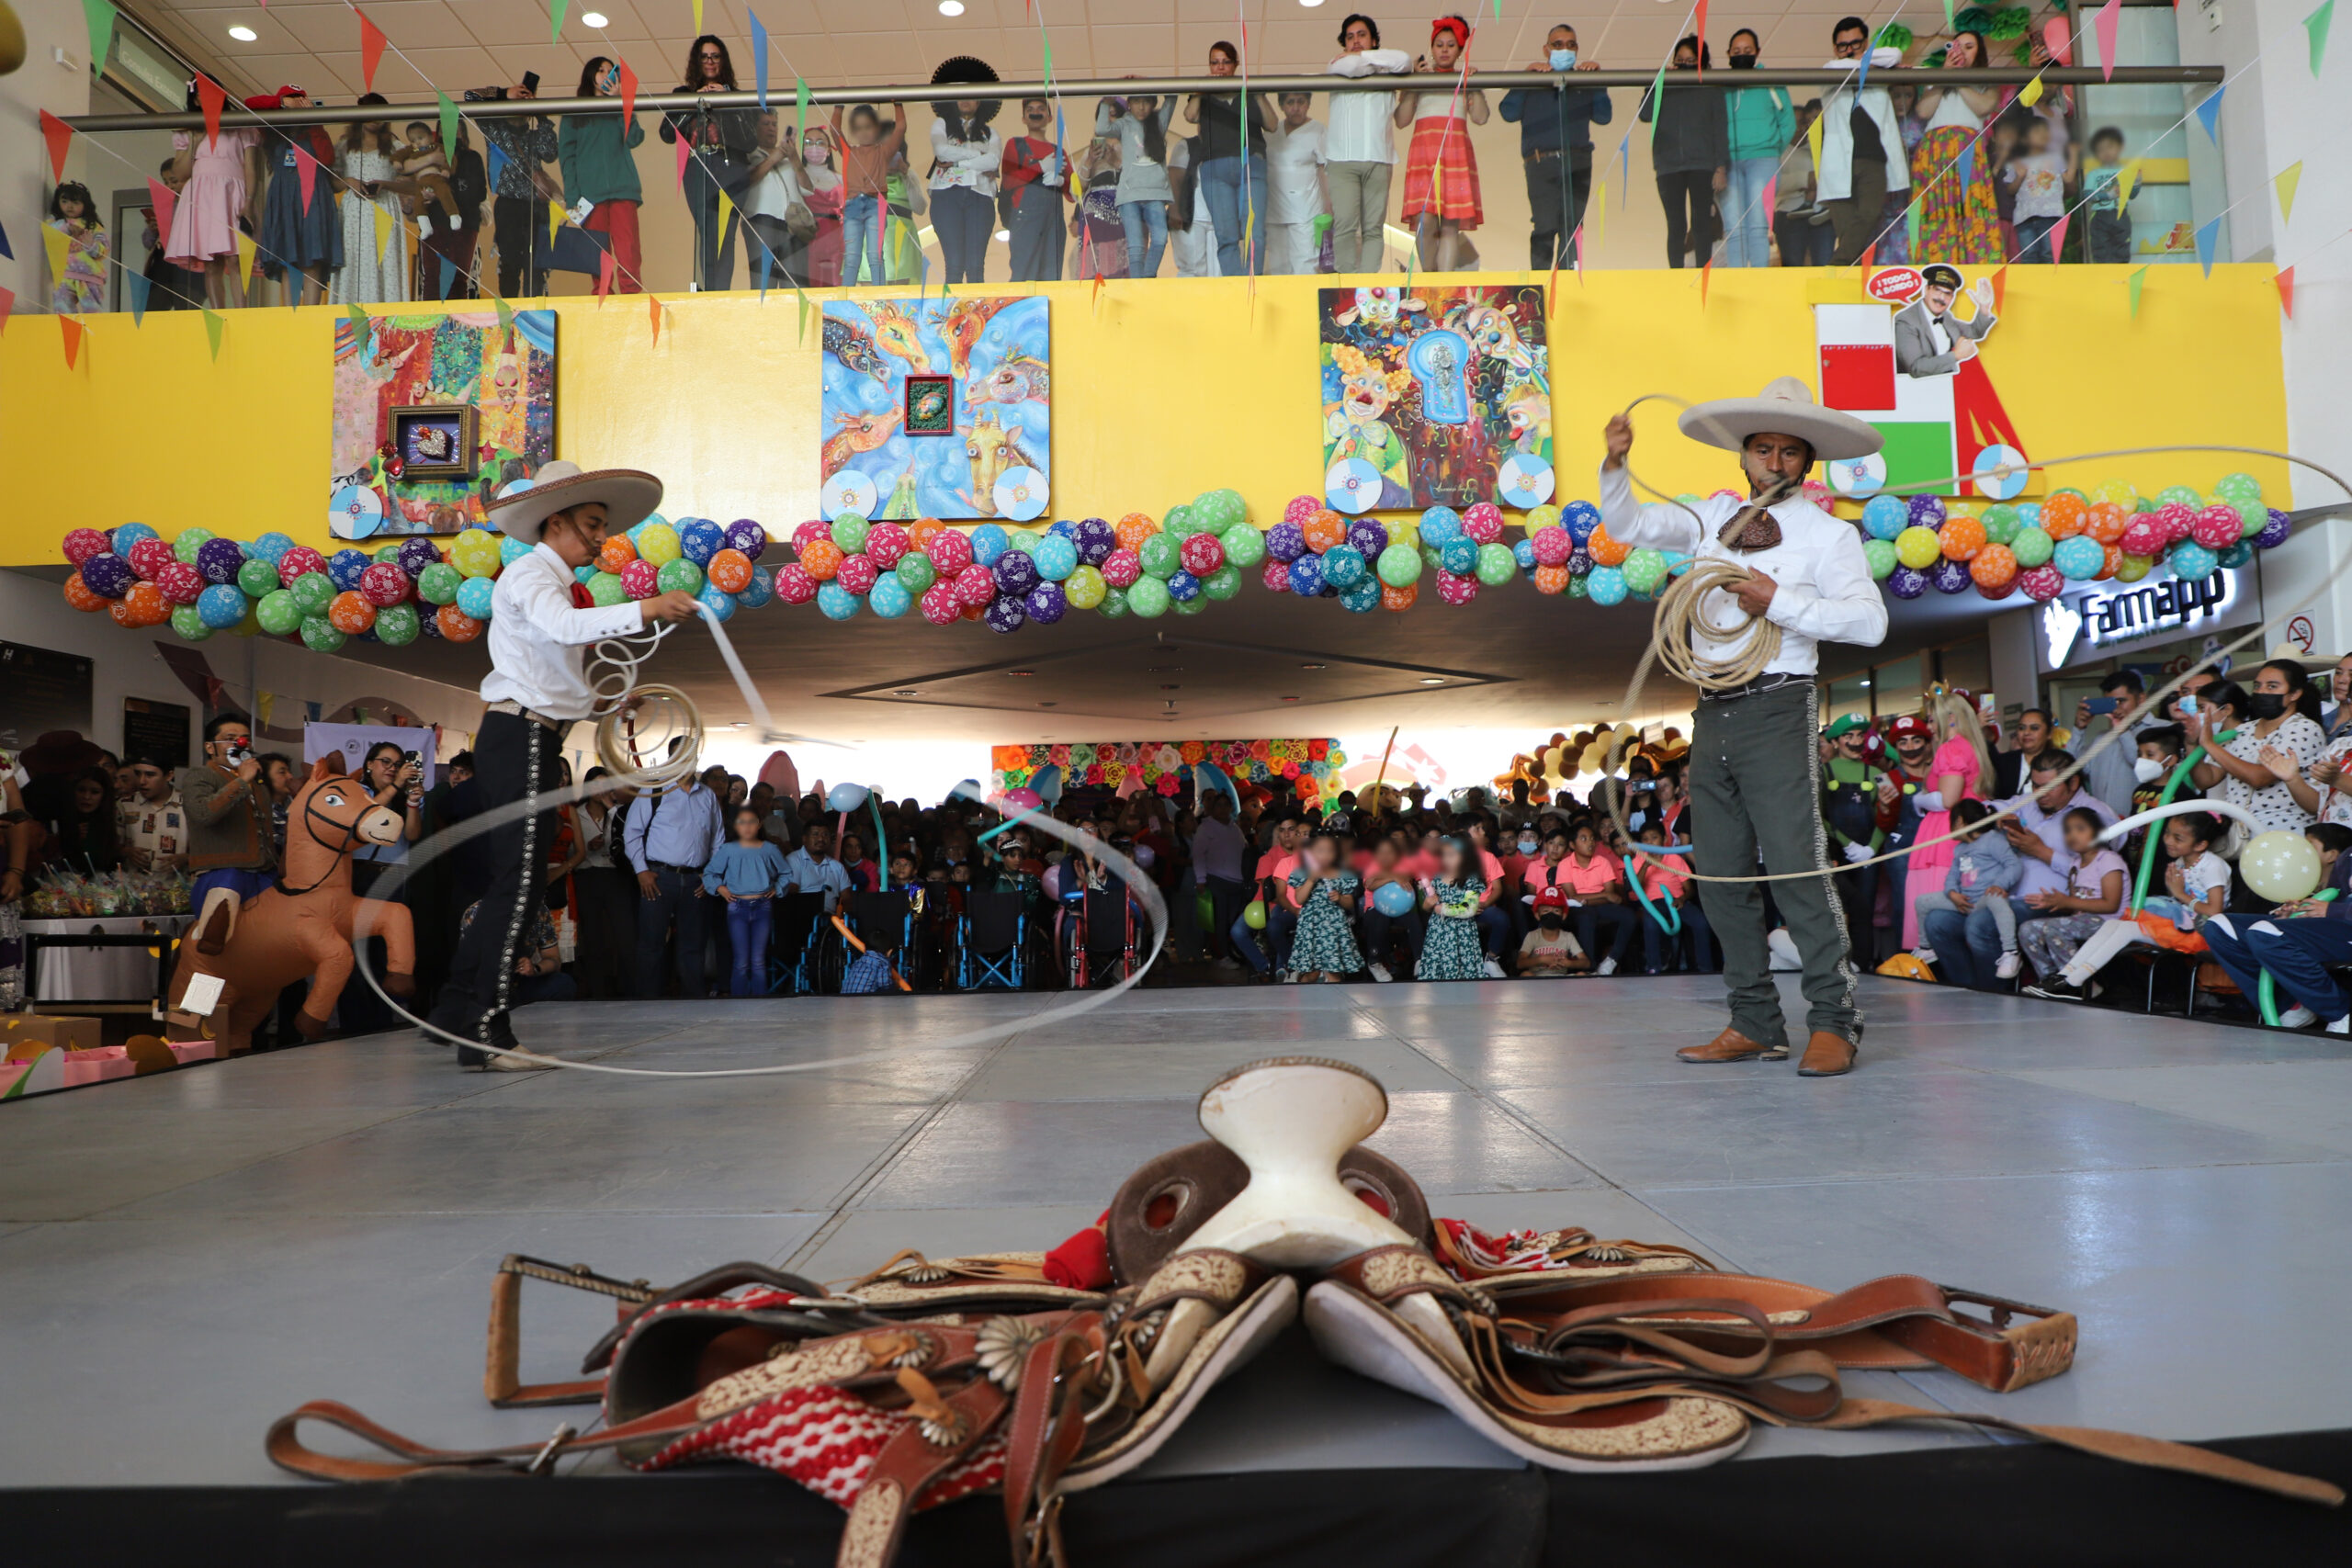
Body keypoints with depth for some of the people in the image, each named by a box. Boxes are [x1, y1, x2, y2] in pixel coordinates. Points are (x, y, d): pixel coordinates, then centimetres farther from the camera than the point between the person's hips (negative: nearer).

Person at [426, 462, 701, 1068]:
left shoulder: (548, 581, 25)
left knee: (512, 883, 13)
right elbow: (566, 626, -29)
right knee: (518, 886, -11)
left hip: (520, 740, 10)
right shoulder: (531, 573, -6)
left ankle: (457, 1010, 20)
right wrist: (647, 608, -38)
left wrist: (599, 705, 17)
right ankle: (487, 1034, -10)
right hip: (519, 739, -10)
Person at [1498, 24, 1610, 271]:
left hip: (1578, 163, 3)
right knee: (1545, 228, -12)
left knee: (1572, 228, -2)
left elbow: (1603, 116, 8)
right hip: (1542, 164, -3)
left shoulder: (1584, 84, 21)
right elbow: (1509, 112, -1)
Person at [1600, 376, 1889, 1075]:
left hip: (1778, 709, -5)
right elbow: (1627, 526, 22)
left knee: (1796, 865, -11)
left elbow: (1869, 622, -7)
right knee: (1721, 875, 6)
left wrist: (1781, 603, -13)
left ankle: (1833, 1022, -1)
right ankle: (1755, 1024, 15)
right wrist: (1615, 464, 5)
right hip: (1714, 711, 5)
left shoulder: (1829, 533, 3)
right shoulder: (1713, 516, 16)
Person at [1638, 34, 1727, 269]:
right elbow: (1645, 115, -5)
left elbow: (1720, 131, 6)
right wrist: (1658, 83, -7)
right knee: (1676, 226, -2)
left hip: (1702, 165, -1)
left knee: (1702, 223, -4)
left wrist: (1721, 168, -3)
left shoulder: (1710, 91, 9)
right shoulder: (1663, 89, 12)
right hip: (1669, 167, 1)